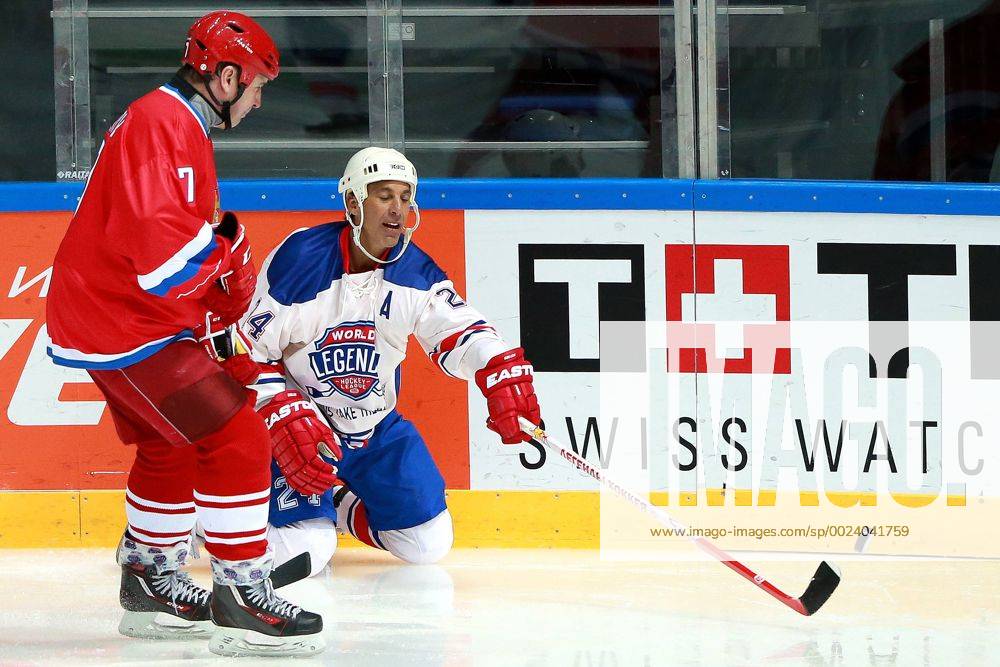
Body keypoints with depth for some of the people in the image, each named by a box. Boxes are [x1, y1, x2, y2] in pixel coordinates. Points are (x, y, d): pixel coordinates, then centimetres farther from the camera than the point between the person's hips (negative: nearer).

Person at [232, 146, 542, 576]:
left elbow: (461, 332, -12)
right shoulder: (299, 259, -20)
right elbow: (250, 351, -15)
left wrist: (504, 375, -33)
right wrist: (286, 420, -25)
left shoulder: (415, 272, -8)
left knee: (429, 543, 2)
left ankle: (337, 503, 24)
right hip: (298, 426, -5)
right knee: (303, 551, -20)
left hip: (376, 428, 5)